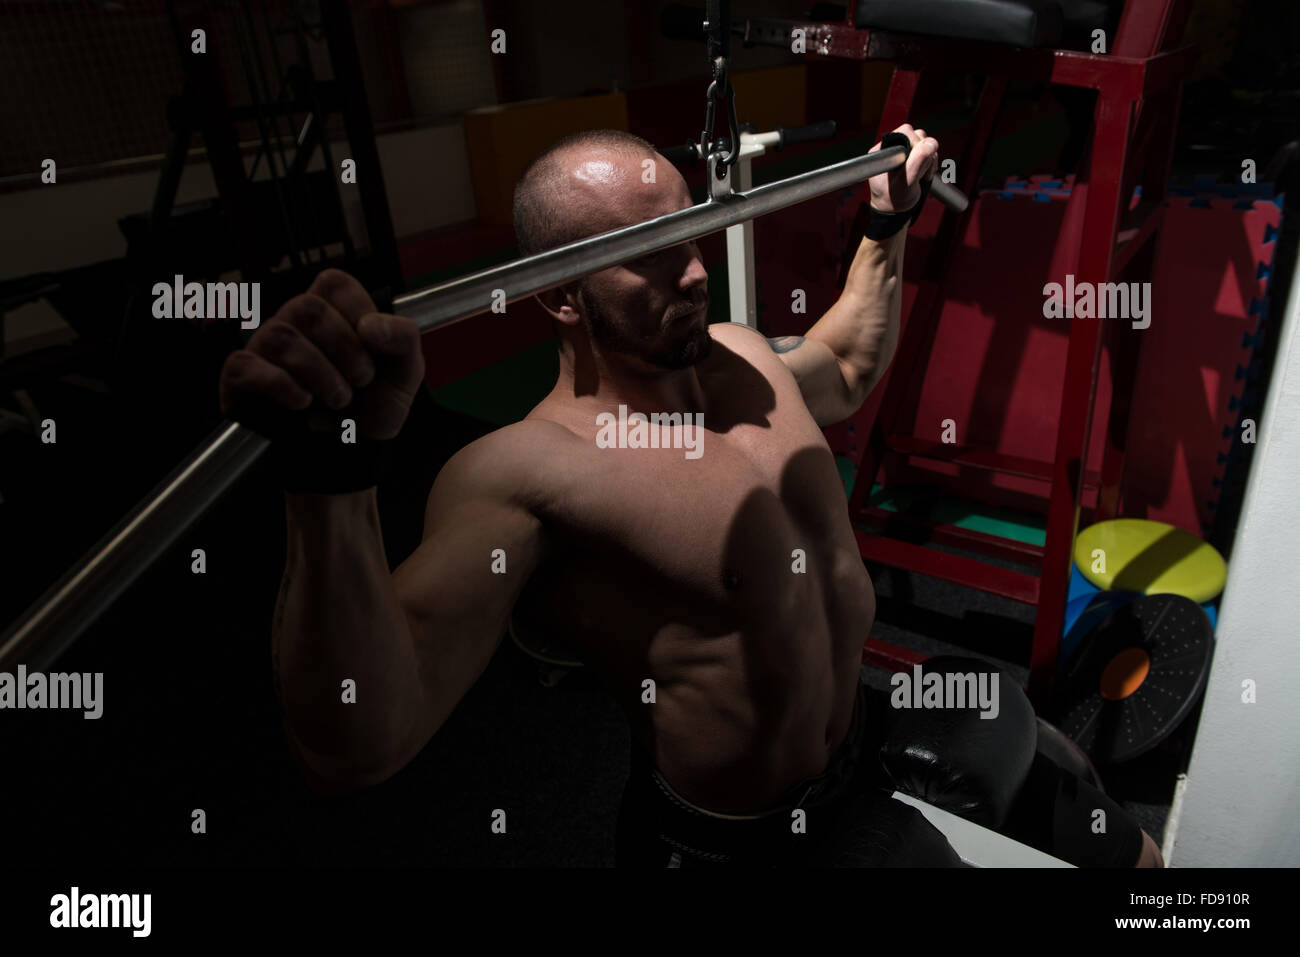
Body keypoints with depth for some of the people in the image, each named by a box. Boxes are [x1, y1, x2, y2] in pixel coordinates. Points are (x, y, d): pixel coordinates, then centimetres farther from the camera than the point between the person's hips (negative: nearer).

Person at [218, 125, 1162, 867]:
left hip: (867, 725, 8)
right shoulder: (527, 471, -29)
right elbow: (359, 743, -40)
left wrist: (890, 225, 18)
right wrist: (332, 474, -55)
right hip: (732, 837, -7)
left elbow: (850, 370, 20)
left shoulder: (744, 355, -4)